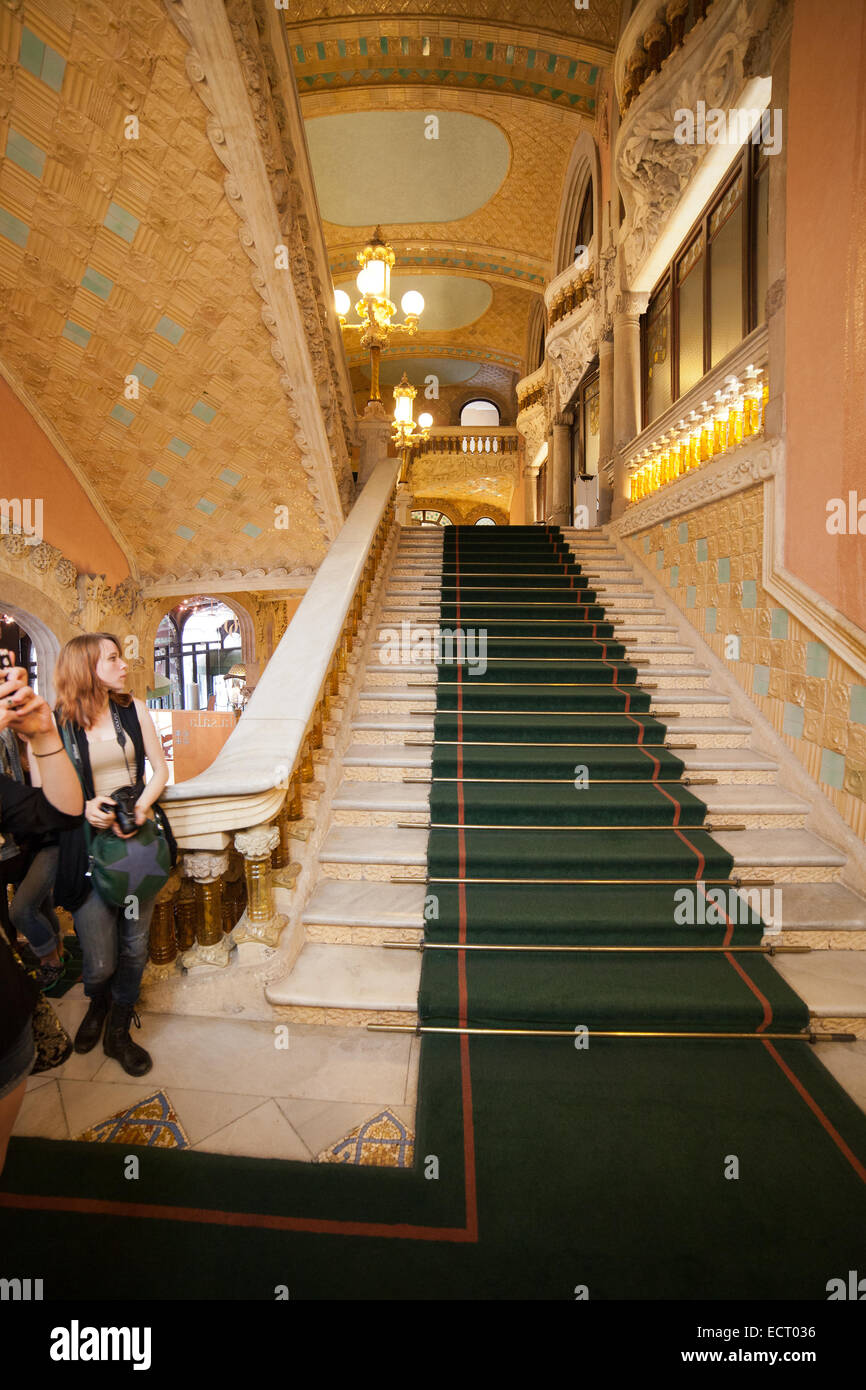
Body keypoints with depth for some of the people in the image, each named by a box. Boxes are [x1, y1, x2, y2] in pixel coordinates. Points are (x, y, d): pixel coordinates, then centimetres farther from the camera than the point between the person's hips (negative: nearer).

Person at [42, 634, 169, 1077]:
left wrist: (141, 807, -12)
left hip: (139, 840, 3)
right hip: (89, 847, -2)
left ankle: (118, 1032, 37)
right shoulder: (54, 723, -5)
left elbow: (160, 769, 5)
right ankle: (97, 1005, 41)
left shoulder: (134, 710, 3)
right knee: (99, 963, 3)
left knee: (134, 945, 11)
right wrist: (83, 807, -18)